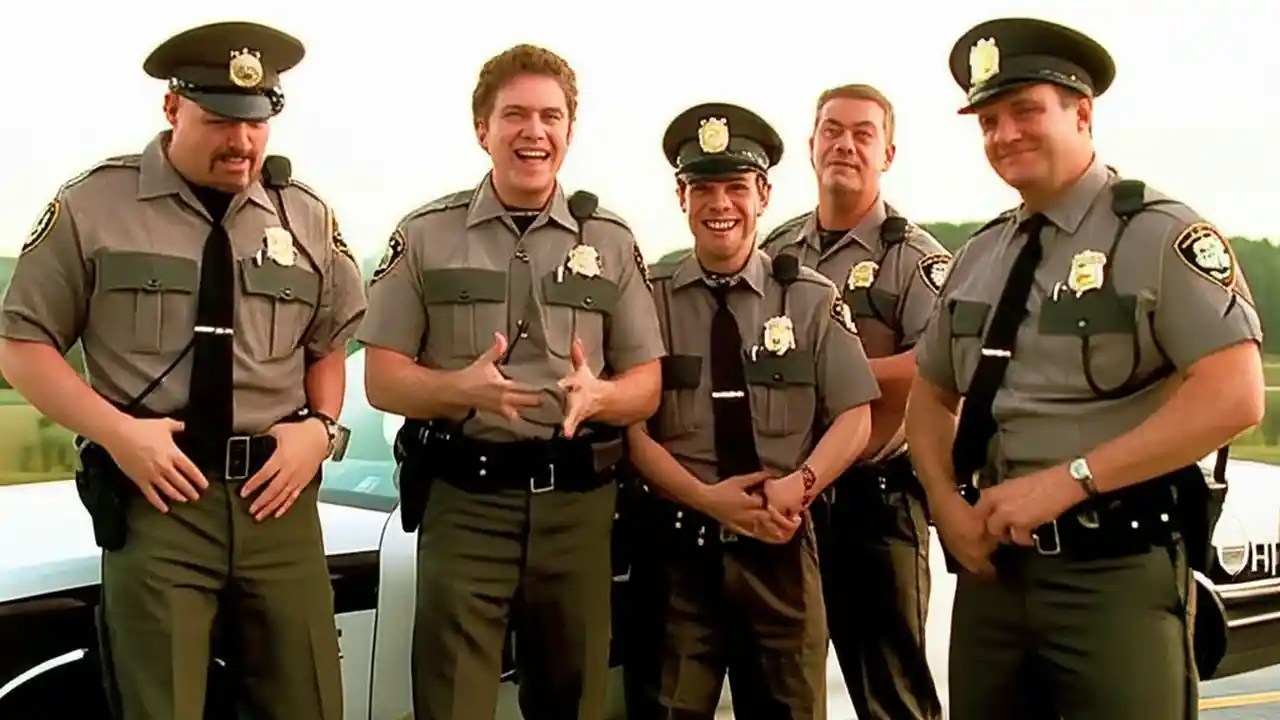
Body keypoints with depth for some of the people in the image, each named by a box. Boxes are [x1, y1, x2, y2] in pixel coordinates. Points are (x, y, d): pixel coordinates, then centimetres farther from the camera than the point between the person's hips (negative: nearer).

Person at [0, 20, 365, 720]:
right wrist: (115, 430, -11)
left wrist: (320, 426, -3)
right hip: (154, 496, -3)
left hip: (277, 495, 3)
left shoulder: (307, 217, 10)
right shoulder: (93, 205, 0)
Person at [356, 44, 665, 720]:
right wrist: (462, 388, -19)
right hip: (462, 499, -2)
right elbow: (383, 379, 2)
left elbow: (646, 385, 7)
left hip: (577, 502, 2)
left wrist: (596, 396, -16)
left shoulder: (612, 243, 8)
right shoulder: (426, 234, 3)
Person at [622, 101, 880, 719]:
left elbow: (854, 419, 2)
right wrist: (706, 498, -16)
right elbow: (630, 428, -3)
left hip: (779, 546, 1)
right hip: (676, 547, -1)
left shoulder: (812, 299, 4)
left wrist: (799, 485, -16)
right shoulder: (648, 298, 1)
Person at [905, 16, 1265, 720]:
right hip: (994, 562, 6)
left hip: (1118, 572, -5)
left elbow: (1235, 396, -16)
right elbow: (930, 396, 20)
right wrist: (948, 504, 0)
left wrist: (1066, 480, -19)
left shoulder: (1159, 234, -7)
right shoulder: (978, 258, 12)